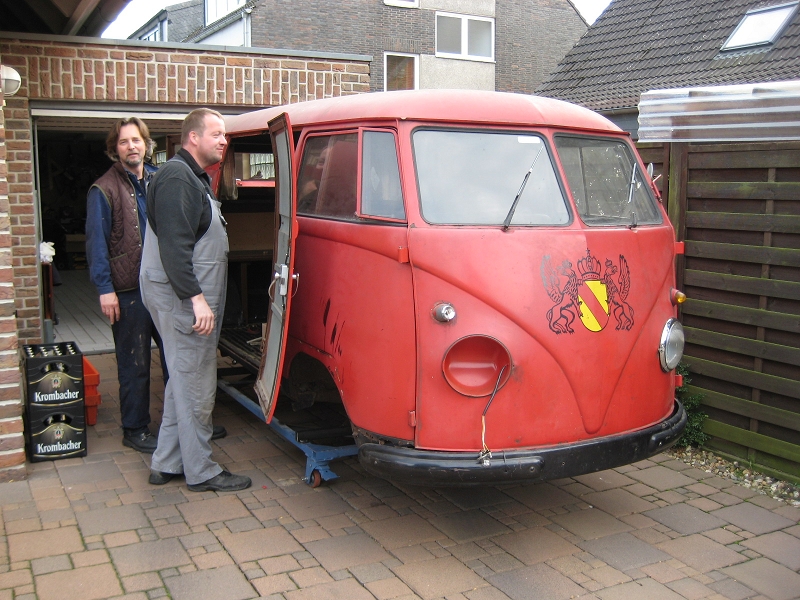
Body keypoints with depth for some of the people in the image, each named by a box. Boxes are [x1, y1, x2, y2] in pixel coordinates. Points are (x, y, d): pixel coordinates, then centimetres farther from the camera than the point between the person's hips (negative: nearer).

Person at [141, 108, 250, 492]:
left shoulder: (195, 179, 19)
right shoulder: (177, 179, -15)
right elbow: (174, 246, -24)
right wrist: (197, 298, -27)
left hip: (189, 297, 11)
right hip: (183, 298, -11)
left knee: (183, 381, 16)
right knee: (196, 386, -3)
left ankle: (166, 464, 26)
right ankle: (201, 472, 7)